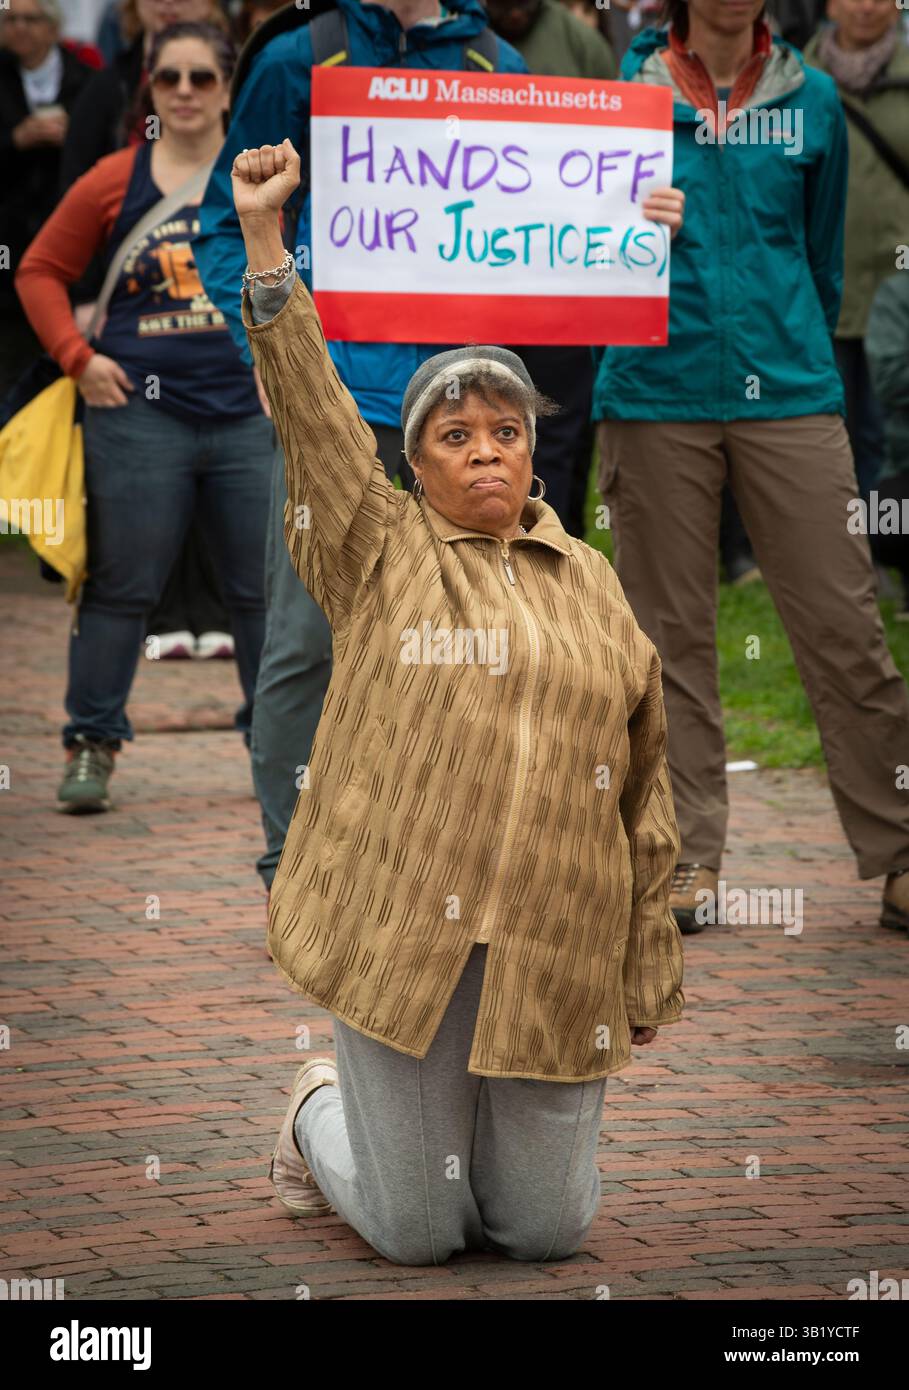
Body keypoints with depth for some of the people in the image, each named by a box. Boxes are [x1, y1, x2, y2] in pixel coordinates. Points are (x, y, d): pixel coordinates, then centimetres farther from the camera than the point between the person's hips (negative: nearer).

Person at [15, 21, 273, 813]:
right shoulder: (113, 184, 1)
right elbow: (41, 271, 9)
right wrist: (78, 357, -1)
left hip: (249, 412, 1)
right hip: (141, 412, -1)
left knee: (266, 585, 7)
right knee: (123, 585, 2)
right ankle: (91, 747, 10)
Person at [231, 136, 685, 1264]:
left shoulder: (590, 583, 14)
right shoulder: (380, 558, 5)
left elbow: (643, 787, 14)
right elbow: (311, 408, -7)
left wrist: (650, 974, 10)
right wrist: (263, 239, -17)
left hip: (556, 957, 3)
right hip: (401, 941, -3)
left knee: (546, 1232, 3)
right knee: (417, 1235, 0)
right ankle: (320, 1113, 33)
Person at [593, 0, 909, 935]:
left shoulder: (812, 102, 8)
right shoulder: (623, 95, 4)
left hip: (789, 399, 1)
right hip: (657, 399, -1)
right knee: (672, 637, 4)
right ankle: (687, 858, 12)